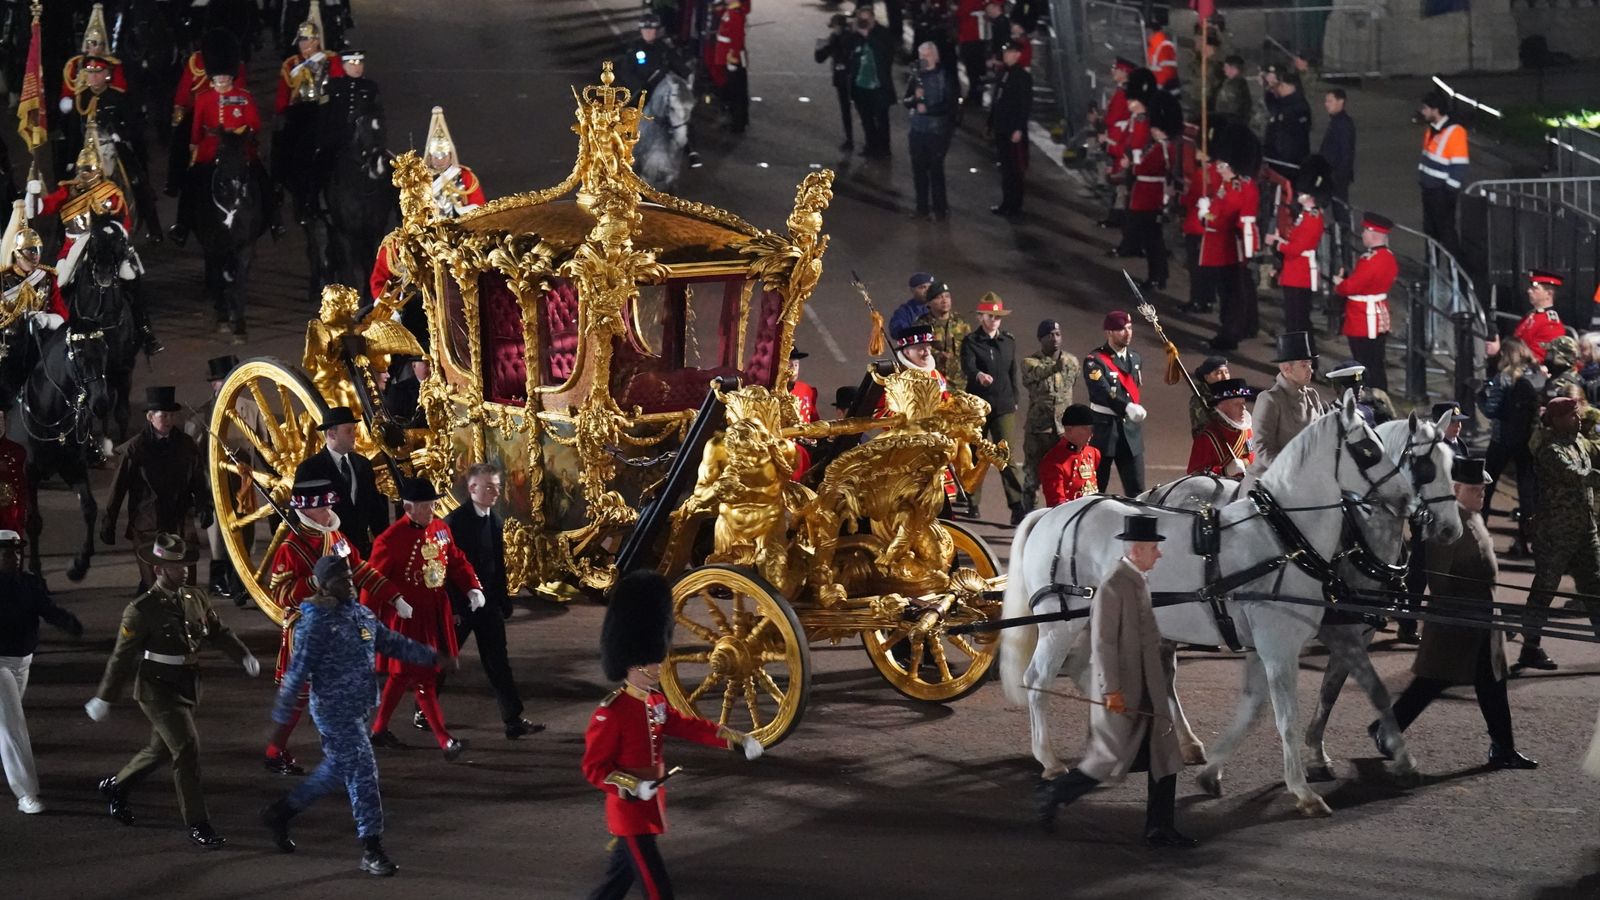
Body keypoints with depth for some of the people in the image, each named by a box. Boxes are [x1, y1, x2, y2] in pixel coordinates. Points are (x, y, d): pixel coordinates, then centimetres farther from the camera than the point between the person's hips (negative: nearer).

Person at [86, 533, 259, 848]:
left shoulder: (195, 598, 4)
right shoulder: (142, 610, -15)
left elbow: (218, 631, 9)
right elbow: (122, 657, -11)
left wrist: (244, 656, -8)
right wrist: (104, 699, -7)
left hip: (187, 688, 8)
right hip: (158, 690, -8)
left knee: (161, 749, 21)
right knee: (187, 749, -13)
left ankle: (115, 787, 45)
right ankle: (197, 825, -7)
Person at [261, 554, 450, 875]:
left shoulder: (361, 614, 8)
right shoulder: (315, 624, -16)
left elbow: (392, 643, 17)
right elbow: (298, 670, -18)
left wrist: (432, 657, 14)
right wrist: (282, 714, -19)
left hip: (359, 709, 9)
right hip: (335, 712, -9)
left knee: (336, 771, 20)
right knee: (363, 774, -9)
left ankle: (280, 812, 38)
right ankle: (371, 851, -4)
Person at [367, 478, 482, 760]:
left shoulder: (440, 528, 3)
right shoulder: (391, 539, -18)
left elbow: (456, 560, 11)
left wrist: (473, 588, -4)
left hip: (436, 614, 7)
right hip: (408, 618, -7)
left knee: (403, 674, 18)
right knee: (424, 679, -5)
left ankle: (379, 729, 32)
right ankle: (446, 742, -6)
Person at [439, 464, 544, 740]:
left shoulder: (496, 520, 6)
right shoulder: (455, 522, -14)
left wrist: (504, 602, 13)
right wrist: (451, 607, -16)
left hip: (489, 603, 5)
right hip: (459, 603, -5)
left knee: (498, 663, 3)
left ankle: (513, 720, 0)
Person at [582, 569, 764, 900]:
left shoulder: (656, 702, 7)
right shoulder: (611, 713, -20)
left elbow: (687, 725, 11)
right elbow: (594, 768, -18)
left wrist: (737, 740, 2)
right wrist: (634, 788, -30)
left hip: (650, 809, 9)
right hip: (629, 811, -9)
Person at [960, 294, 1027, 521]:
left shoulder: (1009, 341, 11)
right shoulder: (971, 342, -1)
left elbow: (1014, 372, 17)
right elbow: (967, 366, -19)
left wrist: (1014, 399, 10)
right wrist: (978, 375, -40)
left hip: (1003, 406, 1)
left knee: (1008, 457, -8)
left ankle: (1018, 506, -13)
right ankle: (971, 504, 16)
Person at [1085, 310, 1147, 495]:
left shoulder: (1135, 358, 12)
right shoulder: (1094, 361, -11)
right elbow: (1103, 392, -25)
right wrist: (1127, 408, -38)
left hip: (1130, 430, 5)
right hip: (1104, 429, -5)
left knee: (1136, 489, 1)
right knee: (1096, 489, 3)